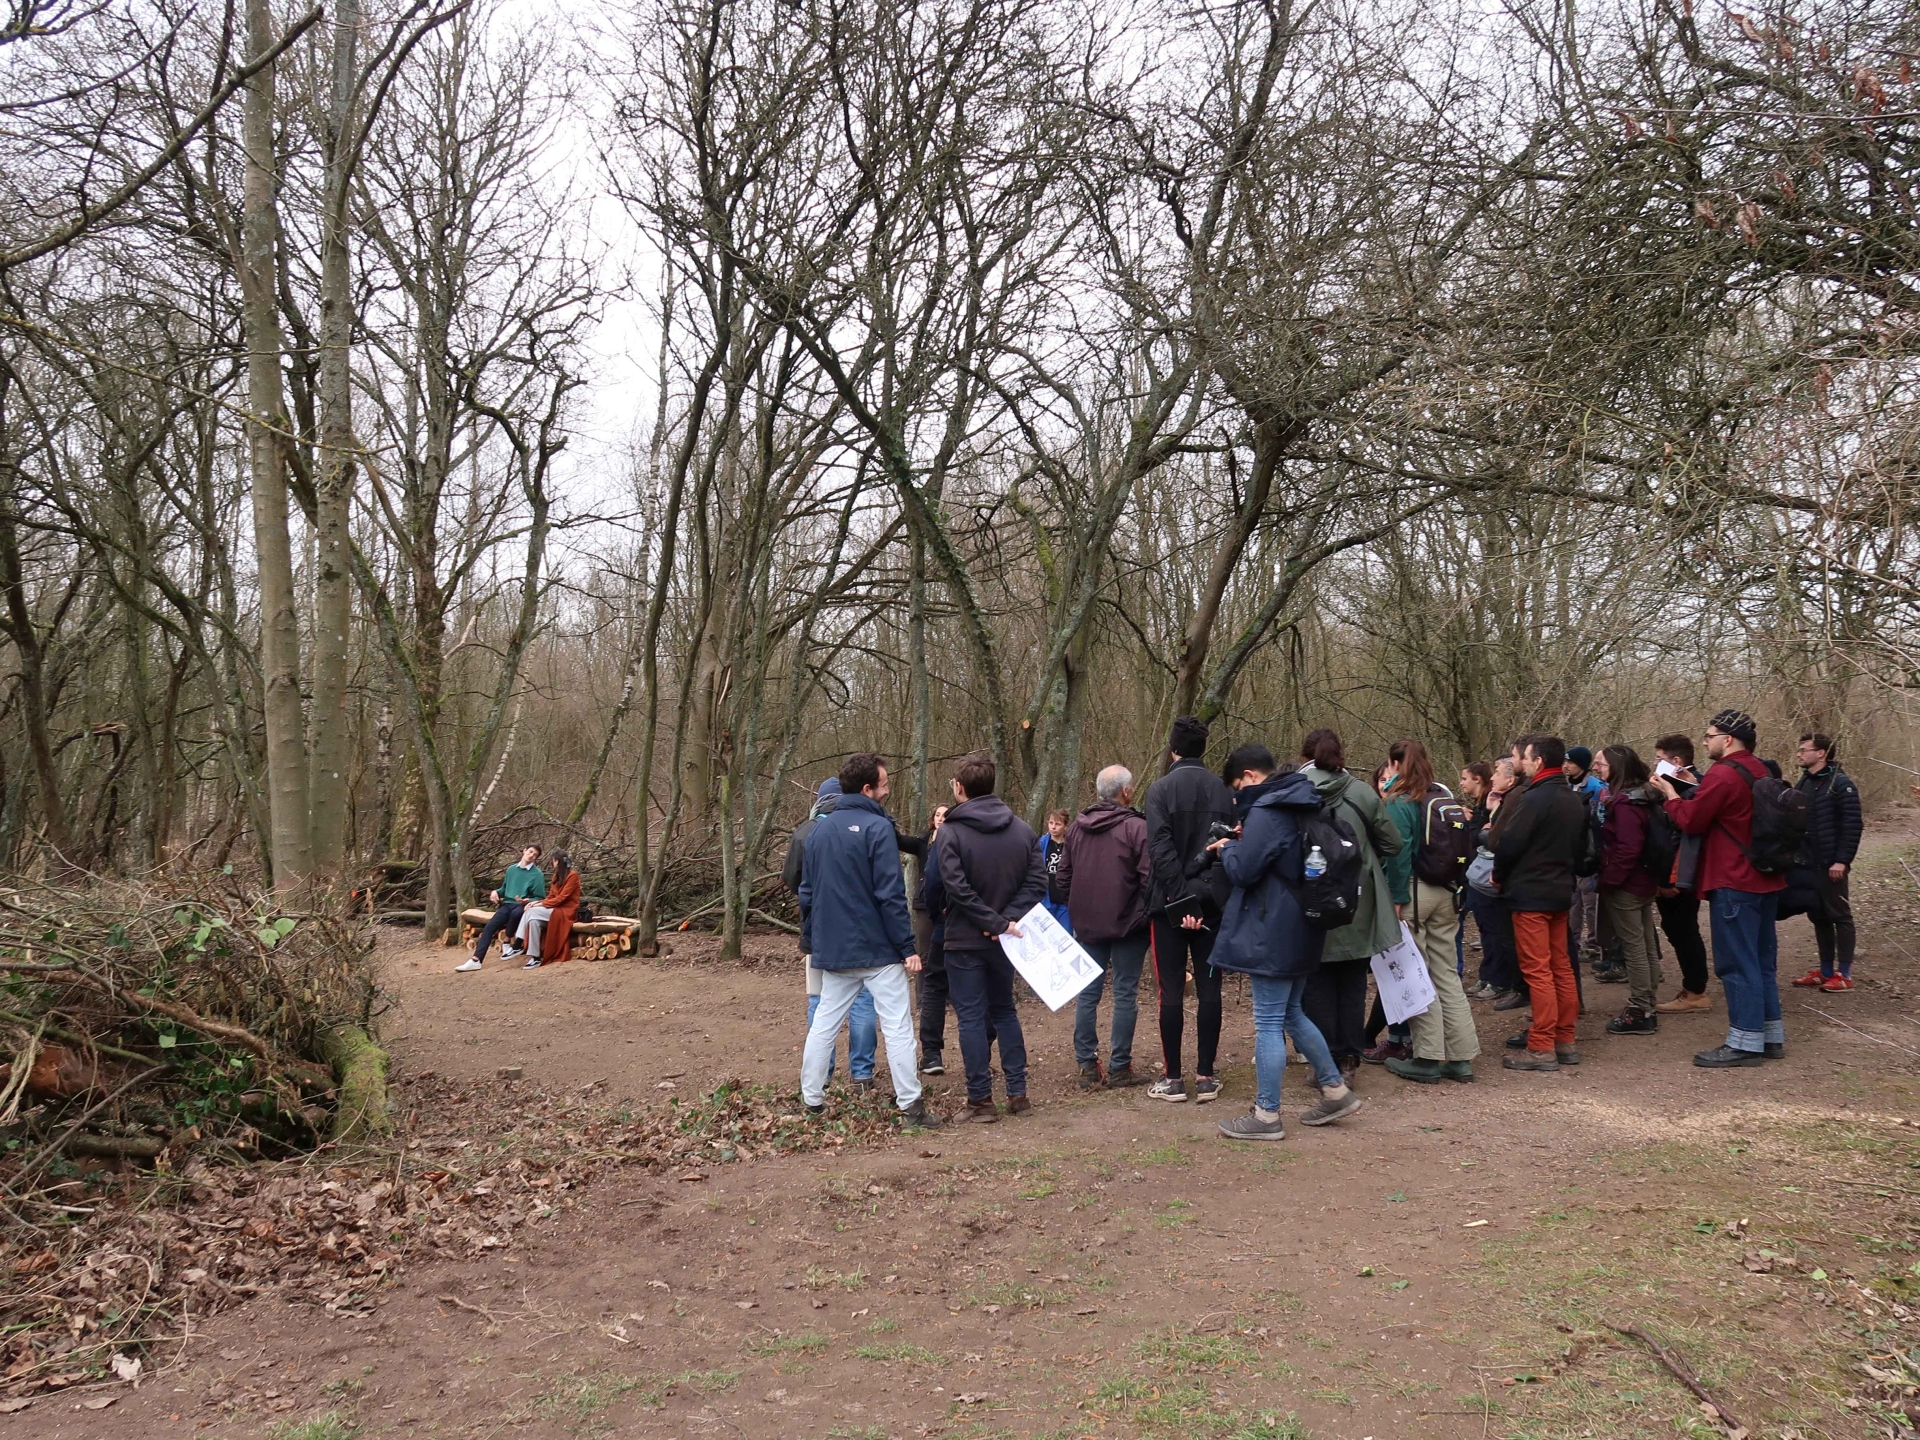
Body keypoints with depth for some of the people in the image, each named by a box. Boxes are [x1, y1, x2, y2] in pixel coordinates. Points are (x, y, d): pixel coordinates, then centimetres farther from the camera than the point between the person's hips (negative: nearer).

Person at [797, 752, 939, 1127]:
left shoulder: (818, 831, 9)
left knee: (823, 1024, 13)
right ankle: (910, 1105, 0)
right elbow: (891, 896, -17)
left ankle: (811, 1099, 17)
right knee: (898, 1027, -1)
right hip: (877, 949, -6)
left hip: (832, 951, 7)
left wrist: (811, 941, 22)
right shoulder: (877, 828, -13)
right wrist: (907, 948, -12)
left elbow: (807, 893, 14)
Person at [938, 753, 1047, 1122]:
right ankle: (1018, 1092, 18)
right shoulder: (1022, 829, 2)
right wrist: (1006, 921, -10)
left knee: (971, 1017, 3)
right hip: (1003, 941, 5)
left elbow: (957, 887, -21)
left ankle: (981, 1099, 5)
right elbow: (1037, 882, -5)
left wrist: (996, 923, -17)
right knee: (1004, 1011, 18)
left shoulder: (951, 832, -13)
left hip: (965, 941, -5)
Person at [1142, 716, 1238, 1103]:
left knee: (1171, 991, 3)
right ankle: (1205, 1076, 11)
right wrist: (1215, 891, -3)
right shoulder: (1223, 790, 4)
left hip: (1171, 905, -3)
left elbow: (1160, 850, -15)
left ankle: (1173, 1078, 6)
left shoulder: (1161, 789, -6)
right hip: (1213, 902, 3)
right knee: (1209, 989, 8)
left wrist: (1180, 900, -15)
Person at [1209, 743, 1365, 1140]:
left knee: (1268, 1023, -2)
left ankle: (1266, 1115, 5)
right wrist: (1241, 845, 11)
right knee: (1291, 1013, 21)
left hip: (1272, 933, -10)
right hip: (1300, 930, 10)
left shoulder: (1266, 811, -19)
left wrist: (1227, 848, -1)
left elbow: (1243, 870, -21)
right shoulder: (1299, 806, 11)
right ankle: (1336, 1090, 27)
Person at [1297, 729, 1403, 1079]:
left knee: (1317, 984, 9)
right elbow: (1391, 844, 1)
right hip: (1356, 907, 2)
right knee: (1352, 983, 14)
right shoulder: (1362, 793, -4)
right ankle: (1349, 1058, 17)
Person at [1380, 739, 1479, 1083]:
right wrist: (1454, 888, 13)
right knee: (1446, 974, 11)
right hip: (1446, 893, 7)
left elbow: (1398, 853, -16)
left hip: (1415, 890, -7)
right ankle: (1461, 1057, 13)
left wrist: (1397, 899, -14)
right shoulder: (1445, 796, 11)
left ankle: (1428, 1059, 4)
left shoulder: (1400, 802, -9)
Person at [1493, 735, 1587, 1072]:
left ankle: (1541, 1048, -4)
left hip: (1530, 893, -9)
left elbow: (1509, 842, -18)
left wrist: (1499, 876, -1)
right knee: (1561, 966, 13)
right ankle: (1564, 1040, 19)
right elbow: (1575, 843, 16)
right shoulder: (1574, 799, 11)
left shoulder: (1535, 798, -18)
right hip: (1560, 890, 9)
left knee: (1537, 970, -6)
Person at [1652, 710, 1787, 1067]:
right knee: (1761, 959, 15)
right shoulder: (1758, 771, 13)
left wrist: (1669, 794, 2)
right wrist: (1687, 792, 13)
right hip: (1764, 880, 10)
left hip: (1734, 883, -10)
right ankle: (1771, 1036, 21)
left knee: (1736, 963, -4)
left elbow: (1690, 820, -13)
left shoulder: (1723, 774, -18)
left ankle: (1745, 1043, 0)